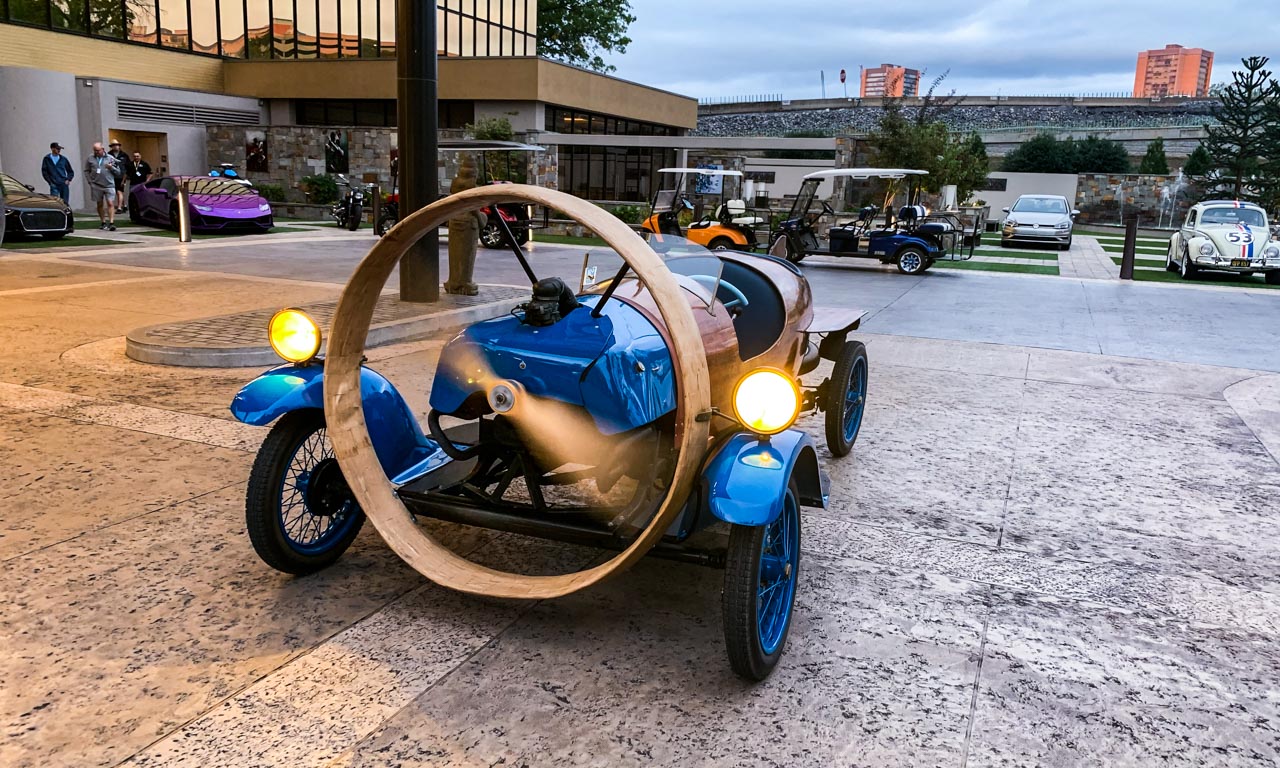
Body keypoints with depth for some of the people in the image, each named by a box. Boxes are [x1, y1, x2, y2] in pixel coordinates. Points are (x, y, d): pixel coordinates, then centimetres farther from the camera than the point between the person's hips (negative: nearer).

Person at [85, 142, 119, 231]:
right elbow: (87, 171, 13)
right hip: (96, 186, 2)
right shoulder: (90, 159, 7)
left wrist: (111, 168, -12)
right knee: (100, 204, 10)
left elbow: (118, 171, 6)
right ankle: (103, 222, 20)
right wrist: (90, 181, 2)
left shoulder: (110, 158, 3)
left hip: (109, 185, -2)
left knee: (110, 204, -12)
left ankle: (111, 223, -15)